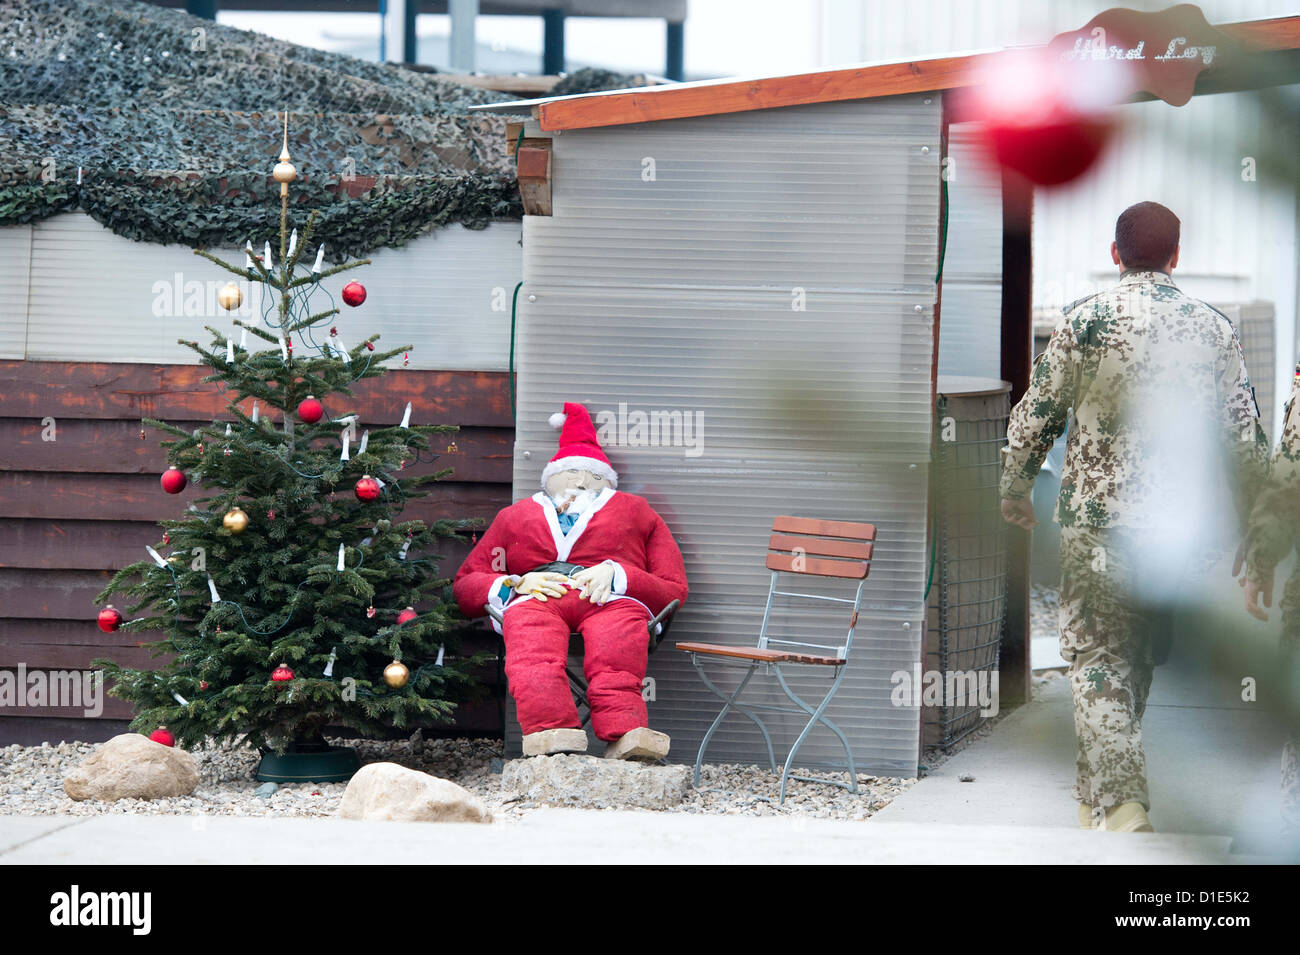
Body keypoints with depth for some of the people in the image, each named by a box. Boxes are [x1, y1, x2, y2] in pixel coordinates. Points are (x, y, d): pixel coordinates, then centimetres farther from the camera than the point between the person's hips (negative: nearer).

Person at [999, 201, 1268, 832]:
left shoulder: (1086, 319, -6)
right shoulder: (1214, 328, 3)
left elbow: (1035, 414, -2)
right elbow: (1245, 437, 4)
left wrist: (1015, 487, 14)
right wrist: (1255, 523, 14)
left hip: (1099, 514, -3)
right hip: (1182, 520, 4)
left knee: (1096, 660, -2)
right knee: (1138, 657, 17)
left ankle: (1120, 806, -16)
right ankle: (1096, 791, 26)